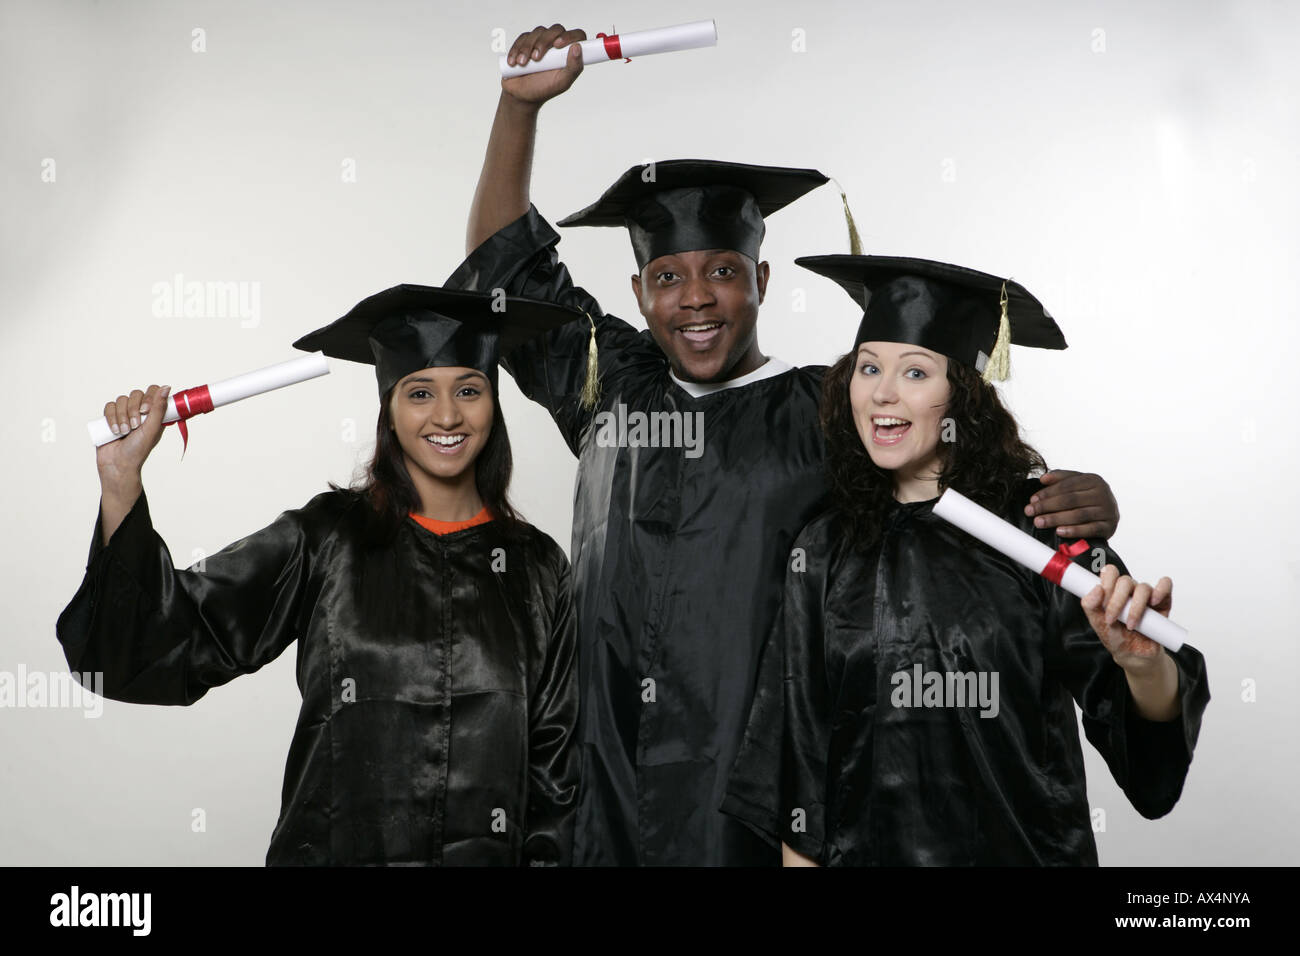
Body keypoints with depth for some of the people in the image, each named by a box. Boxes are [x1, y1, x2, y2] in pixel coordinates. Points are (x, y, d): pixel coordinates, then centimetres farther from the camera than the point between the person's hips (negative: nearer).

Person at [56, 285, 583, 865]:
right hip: (333, 847, -1)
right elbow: (165, 647, -13)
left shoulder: (537, 568, -1)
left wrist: (547, 855, -7)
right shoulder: (327, 539, -5)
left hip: (490, 852, 1)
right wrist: (121, 479, -20)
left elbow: (556, 762, 3)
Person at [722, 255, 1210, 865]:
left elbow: (1151, 719, -14)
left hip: (1025, 849, -2)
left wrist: (1142, 664, -34)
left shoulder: (1039, 526, -12)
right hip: (864, 850, 2)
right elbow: (797, 749, -1)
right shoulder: (825, 551, -5)